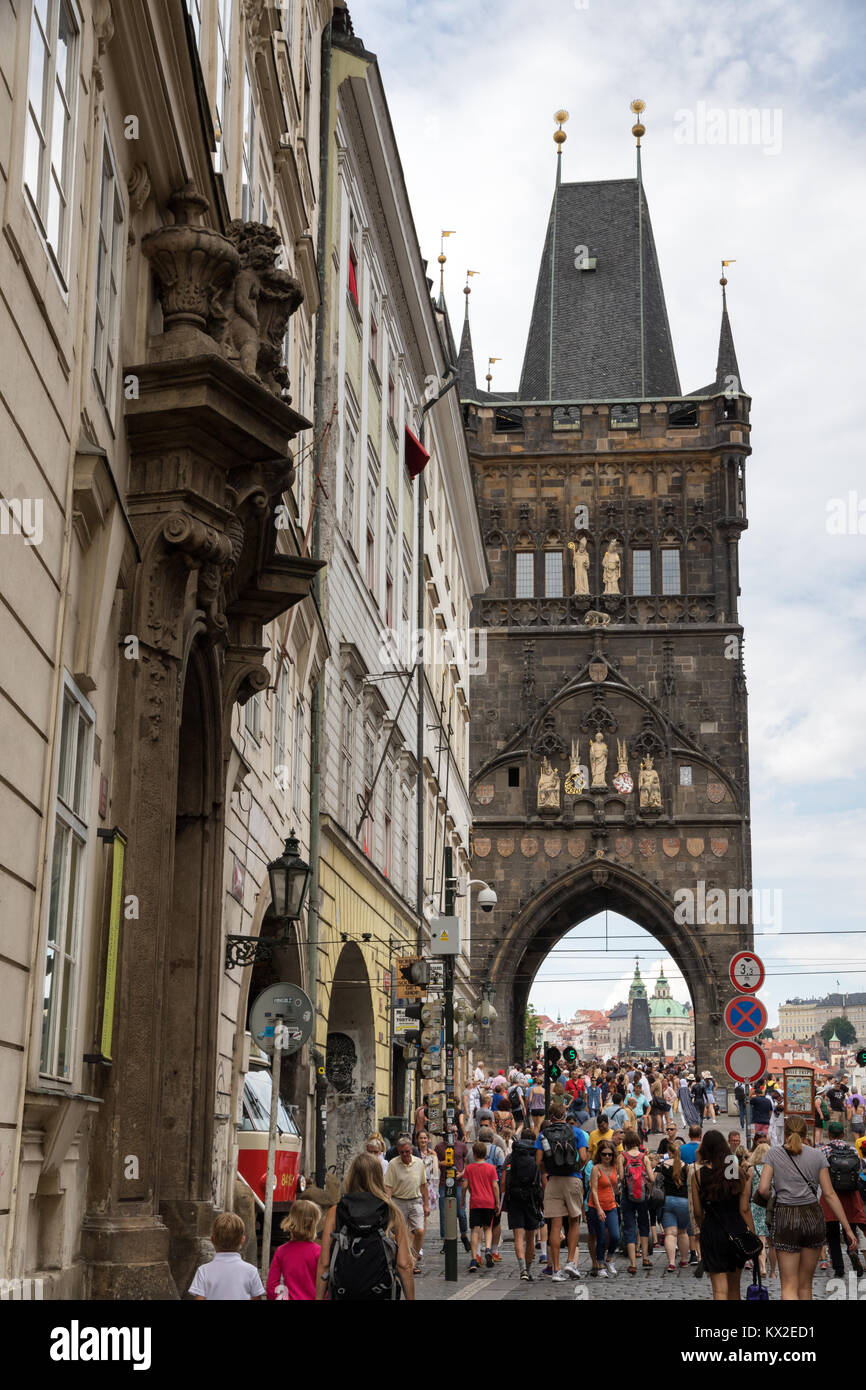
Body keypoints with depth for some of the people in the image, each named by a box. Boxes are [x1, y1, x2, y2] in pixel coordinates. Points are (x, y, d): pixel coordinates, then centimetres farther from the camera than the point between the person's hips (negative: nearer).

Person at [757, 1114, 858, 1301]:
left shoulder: (775, 1152, 1)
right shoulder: (817, 1155, 4)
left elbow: (763, 1189, -7)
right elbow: (830, 1195, 1)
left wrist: (769, 1200, 16)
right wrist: (848, 1229, 4)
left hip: (785, 1218, -2)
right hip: (813, 1217, 2)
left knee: (789, 1287, -1)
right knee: (805, 1285, 15)